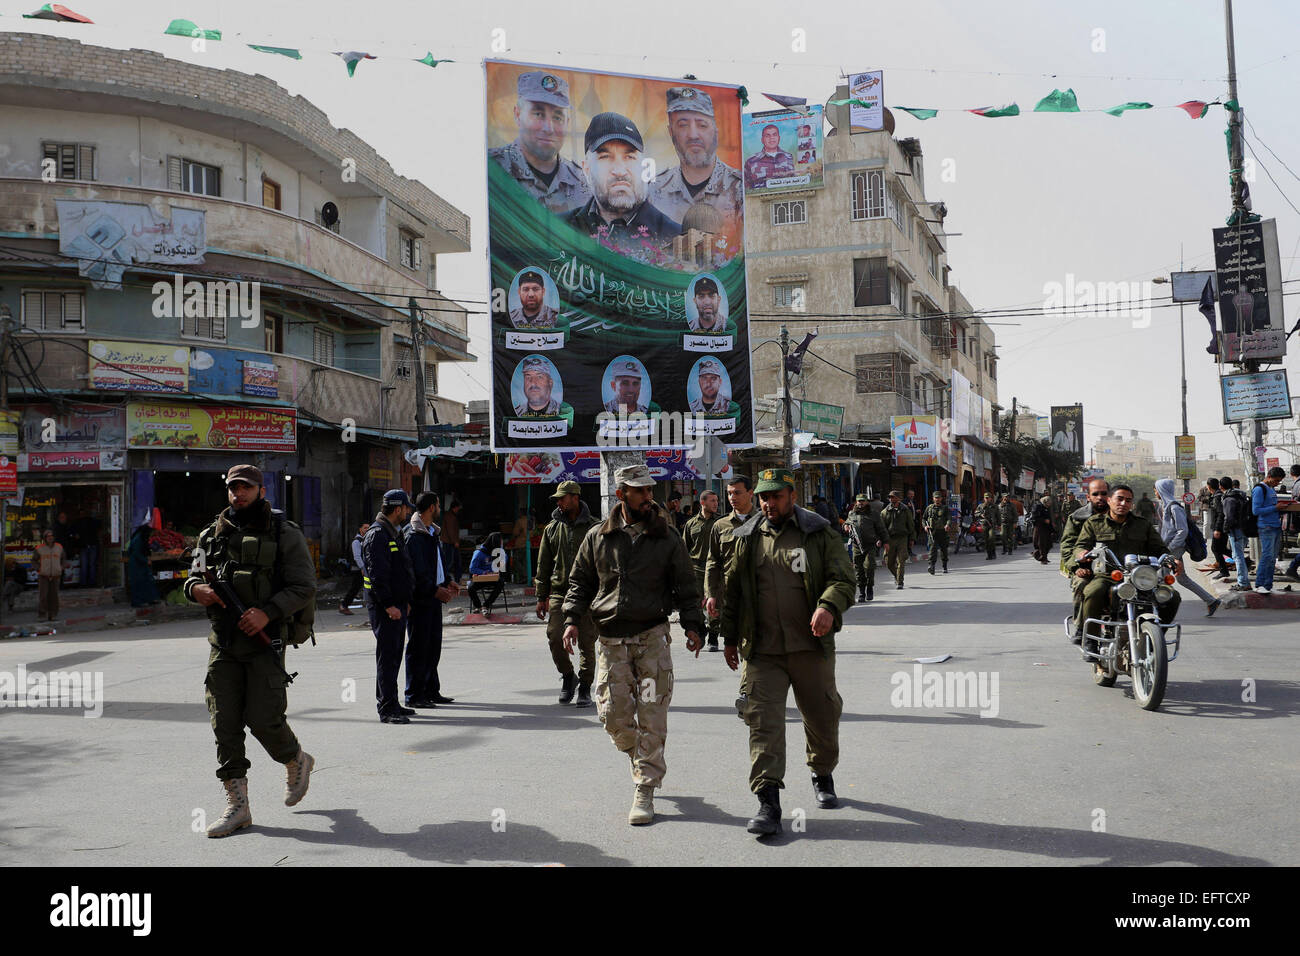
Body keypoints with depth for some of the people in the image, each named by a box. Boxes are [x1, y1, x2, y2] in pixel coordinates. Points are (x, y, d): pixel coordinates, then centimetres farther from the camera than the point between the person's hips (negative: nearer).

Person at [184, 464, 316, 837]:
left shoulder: (284, 534, -2)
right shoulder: (213, 534, 12)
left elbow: (303, 587, -6)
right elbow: (193, 575, 20)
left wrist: (267, 612, -21)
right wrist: (196, 589, -5)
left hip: (265, 640, -4)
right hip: (223, 642, 4)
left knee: (263, 720, -8)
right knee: (224, 723, 0)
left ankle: (297, 761, 24)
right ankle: (237, 804, 8)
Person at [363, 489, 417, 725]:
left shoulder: (394, 533, 19)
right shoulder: (377, 534, -14)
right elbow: (377, 574, -20)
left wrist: (406, 601, 20)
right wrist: (389, 605, -22)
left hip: (397, 605, 10)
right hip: (384, 608, -10)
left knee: (394, 655, 14)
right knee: (387, 656, -9)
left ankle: (389, 703, 23)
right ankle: (387, 709, -8)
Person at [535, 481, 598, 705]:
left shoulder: (593, 527, 3)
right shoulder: (552, 529, 11)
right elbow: (543, 565, 13)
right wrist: (541, 596, 8)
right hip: (559, 592, 2)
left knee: (586, 642, 0)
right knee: (554, 637, -11)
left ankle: (585, 688, 13)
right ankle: (567, 676, 12)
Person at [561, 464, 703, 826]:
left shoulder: (667, 537, 4)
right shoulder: (598, 537, 7)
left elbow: (685, 585, 7)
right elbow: (580, 581, 15)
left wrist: (692, 625, -4)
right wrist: (571, 619, 1)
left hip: (652, 636, -1)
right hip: (610, 639, 1)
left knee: (651, 720, -4)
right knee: (614, 717, -1)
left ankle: (645, 791, 5)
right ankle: (641, 757, 29)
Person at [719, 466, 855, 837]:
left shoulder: (820, 534, 1)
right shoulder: (746, 539, 9)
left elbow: (842, 579, -5)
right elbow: (733, 591, 16)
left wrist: (828, 607, -25)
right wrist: (730, 638, 16)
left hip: (811, 646, -1)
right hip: (761, 651, 1)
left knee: (823, 717, 13)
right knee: (763, 722, -8)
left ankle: (823, 776, 39)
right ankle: (768, 803, -8)